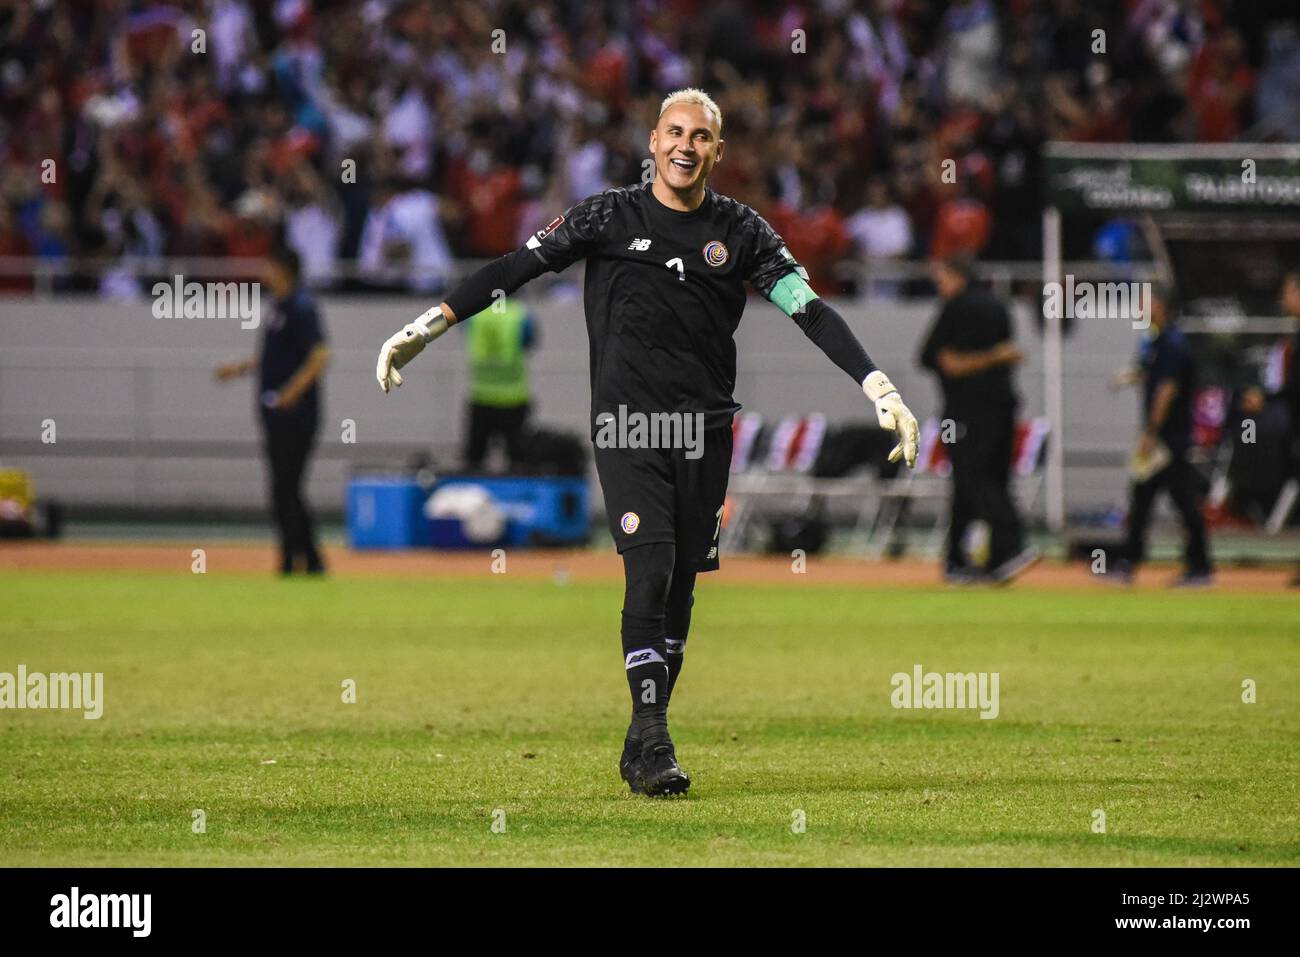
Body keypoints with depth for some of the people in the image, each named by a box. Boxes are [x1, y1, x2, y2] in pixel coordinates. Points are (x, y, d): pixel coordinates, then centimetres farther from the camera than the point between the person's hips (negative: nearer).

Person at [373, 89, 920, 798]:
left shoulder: (741, 231, 4)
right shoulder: (610, 216, 0)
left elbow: (811, 311, 0)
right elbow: (510, 271, 1)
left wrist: (883, 392, -9)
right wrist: (421, 331, -5)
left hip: (705, 430, 3)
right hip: (627, 424, -3)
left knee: (680, 585, 4)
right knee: (649, 572, -17)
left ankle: (643, 744, 14)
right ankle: (652, 739, -18)